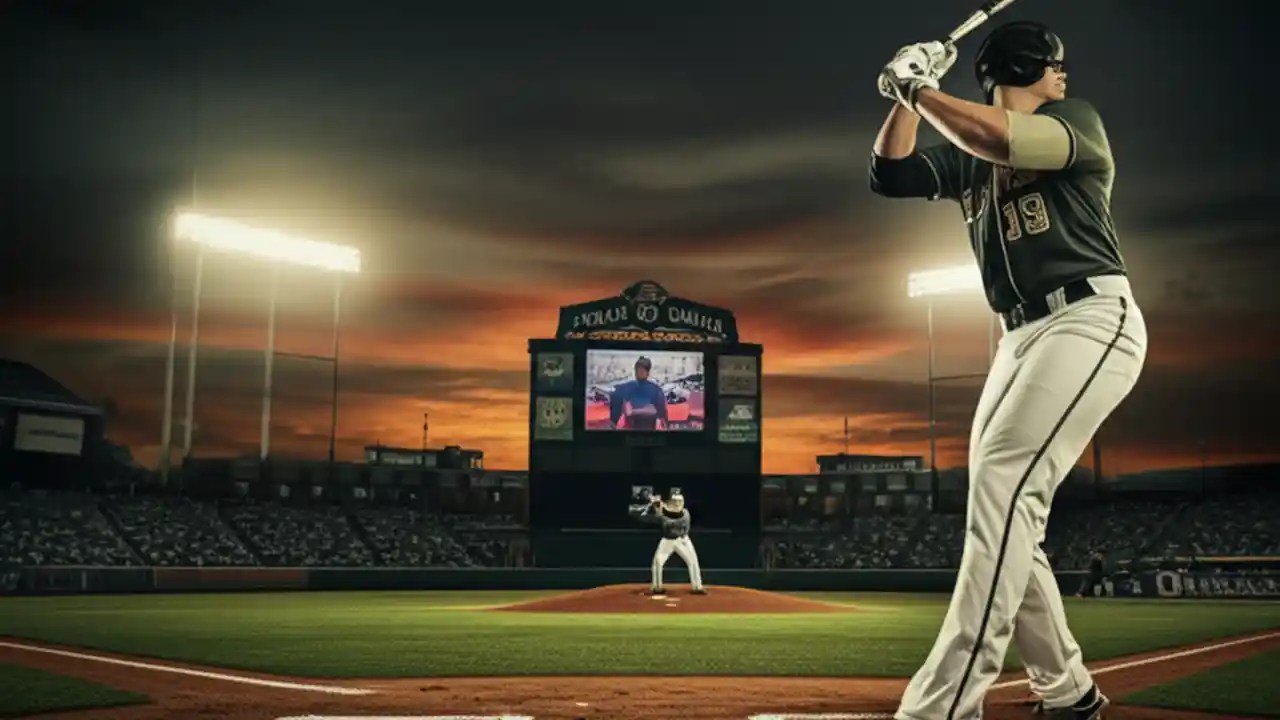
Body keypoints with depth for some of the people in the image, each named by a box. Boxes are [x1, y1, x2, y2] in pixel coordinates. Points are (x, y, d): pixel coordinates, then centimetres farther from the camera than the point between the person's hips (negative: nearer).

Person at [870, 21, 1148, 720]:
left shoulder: (1076, 120, 3)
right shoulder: (966, 156, 21)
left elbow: (1007, 141, -17)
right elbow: (890, 175, 11)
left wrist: (917, 87, -8)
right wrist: (910, 95, 4)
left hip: (1092, 320, -8)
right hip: (1021, 338, 8)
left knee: (1004, 482, -25)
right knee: (1000, 508, 6)